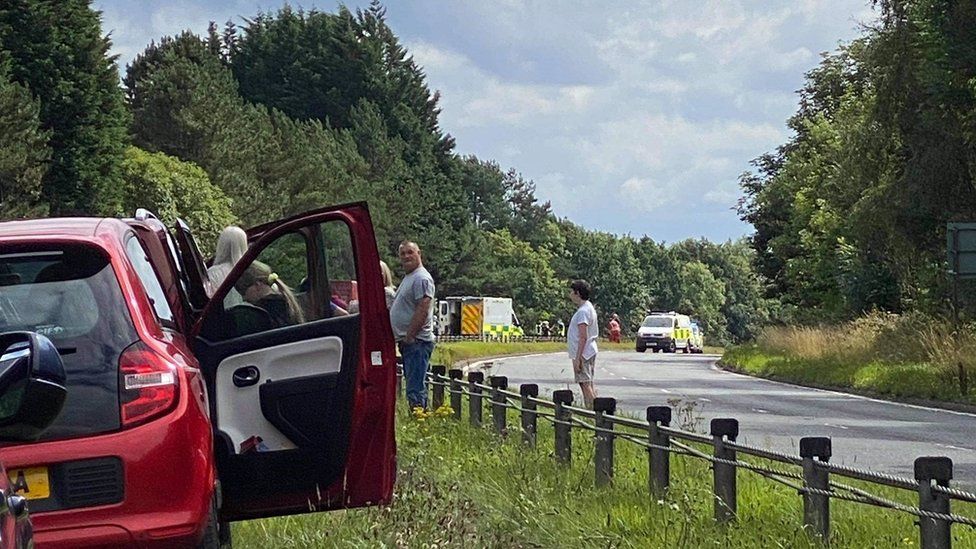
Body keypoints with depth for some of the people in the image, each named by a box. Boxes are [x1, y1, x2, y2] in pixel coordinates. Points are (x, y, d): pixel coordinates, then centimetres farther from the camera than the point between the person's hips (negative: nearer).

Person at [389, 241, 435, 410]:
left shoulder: (421, 279, -12)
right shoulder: (408, 278, 21)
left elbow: (423, 310, -21)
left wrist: (409, 337, -20)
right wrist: (404, 339, 18)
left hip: (417, 341, -11)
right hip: (408, 341, 11)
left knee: (415, 390, -13)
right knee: (415, 388, 13)